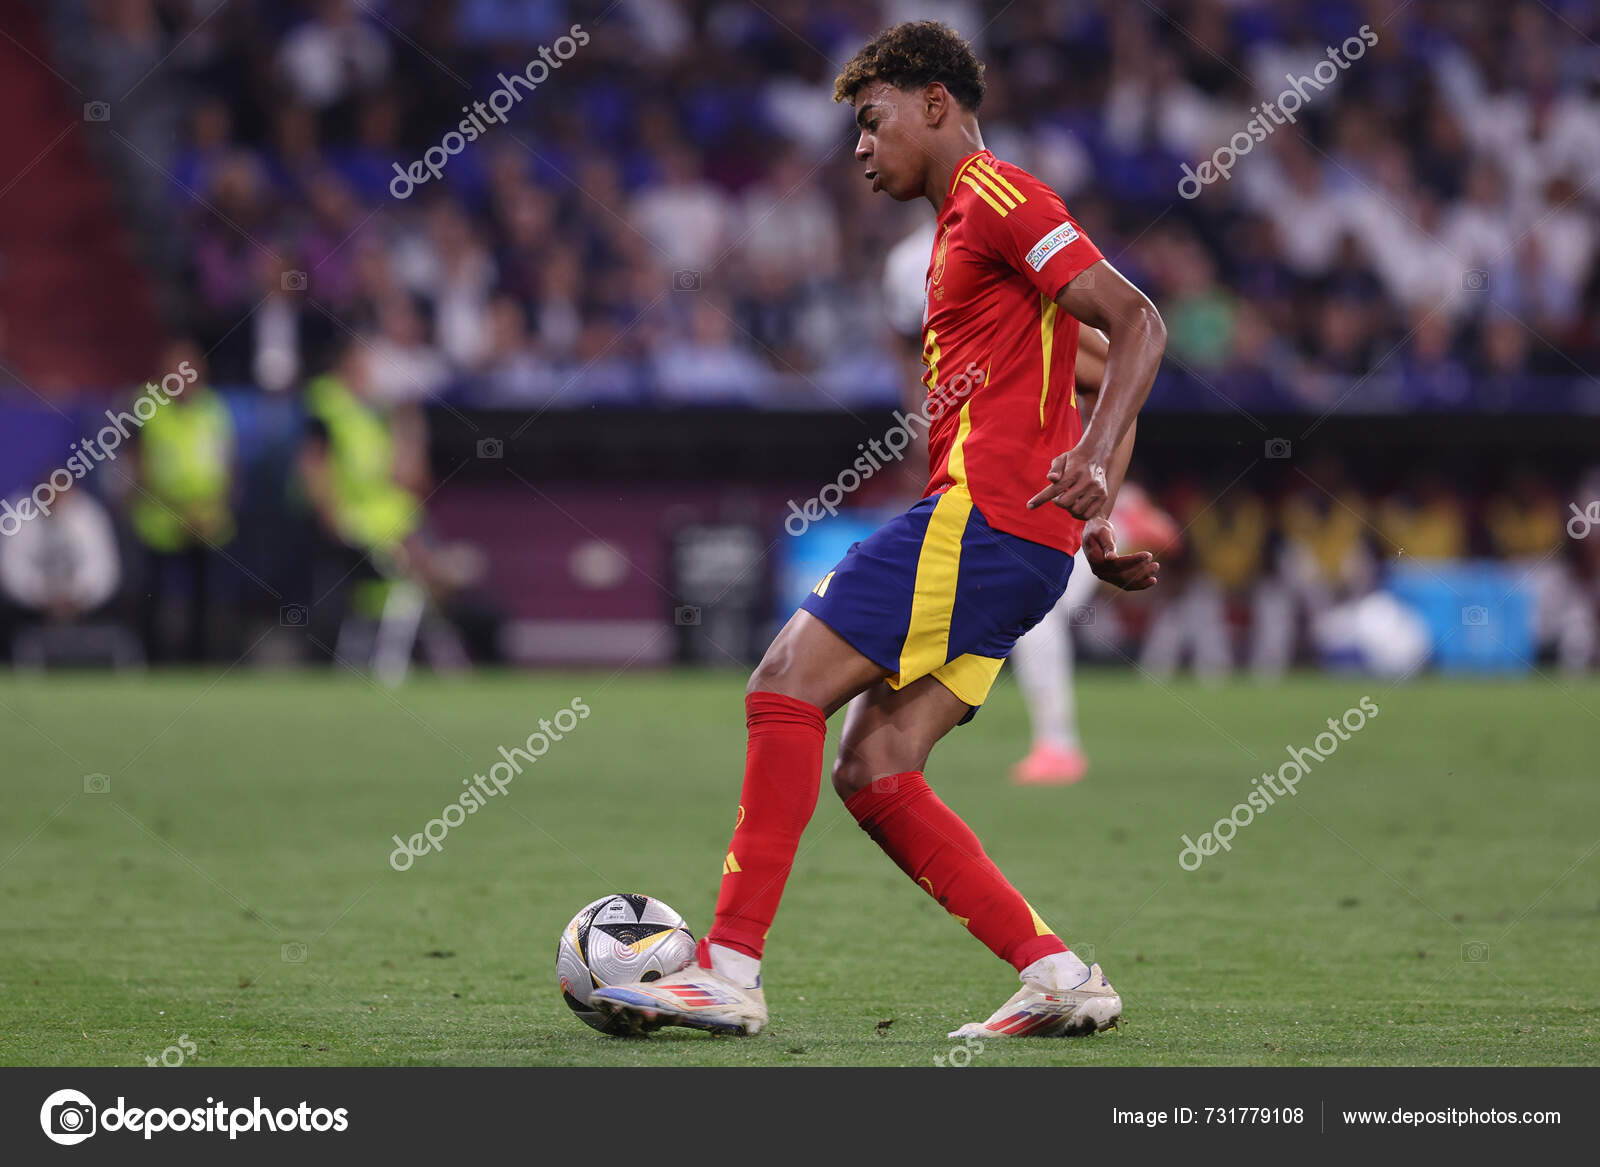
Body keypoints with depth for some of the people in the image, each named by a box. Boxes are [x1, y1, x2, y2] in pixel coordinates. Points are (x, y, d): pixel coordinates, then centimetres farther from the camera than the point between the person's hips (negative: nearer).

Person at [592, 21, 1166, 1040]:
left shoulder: (997, 196, -3)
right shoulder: (967, 228, 27)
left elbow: (1138, 323, -13)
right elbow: (1100, 393, 30)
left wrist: (1089, 460, -25)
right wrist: (1097, 527, 18)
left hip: (982, 518, -10)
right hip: (1016, 546, 10)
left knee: (787, 686, -13)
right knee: (871, 771, 3)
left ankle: (731, 971, -15)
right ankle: (1059, 977, -2)